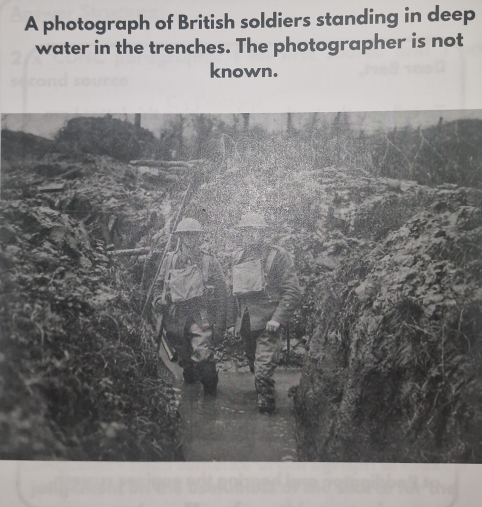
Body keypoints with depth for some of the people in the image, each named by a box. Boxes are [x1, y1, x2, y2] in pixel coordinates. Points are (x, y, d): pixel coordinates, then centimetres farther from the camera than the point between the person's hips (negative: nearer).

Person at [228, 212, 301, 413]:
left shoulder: (278, 255, -7)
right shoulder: (237, 257, 11)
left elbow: (292, 292, -10)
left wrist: (277, 318, -19)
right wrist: (233, 321, 16)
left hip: (267, 323, -6)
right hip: (245, 324, 6)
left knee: (263, 371, -12)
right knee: (254, 367, 18)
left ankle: (266, 408, 6)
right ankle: (263, 398, 41)